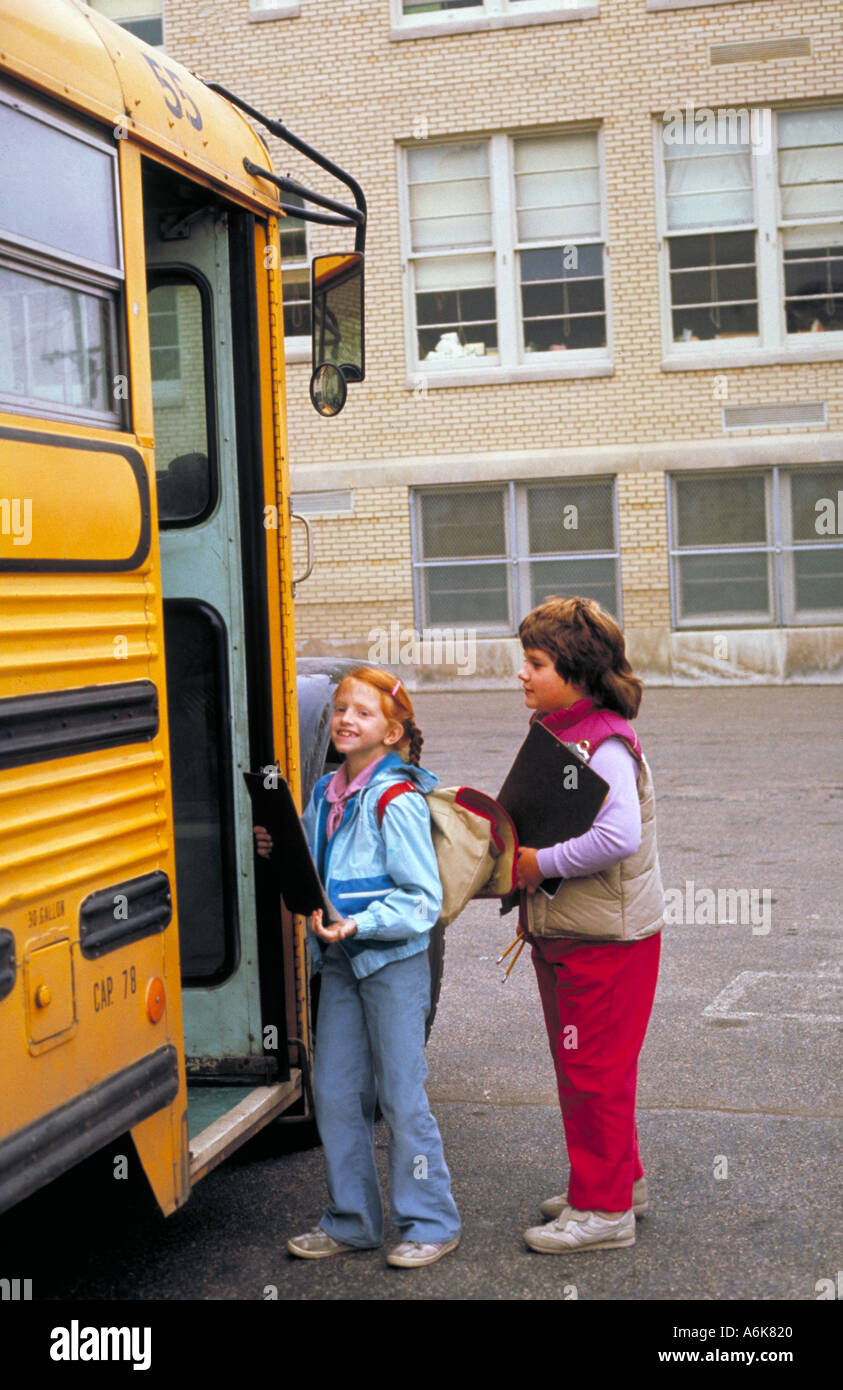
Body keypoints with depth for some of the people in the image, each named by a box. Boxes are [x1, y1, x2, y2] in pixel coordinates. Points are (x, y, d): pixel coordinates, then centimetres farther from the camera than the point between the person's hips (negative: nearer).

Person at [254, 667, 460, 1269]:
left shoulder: (397, 801, -16)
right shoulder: (326, 794, 7)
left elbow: (422, 900, -17)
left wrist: (358, 925, -26)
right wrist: (279, 852, 0)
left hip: (393, 962, -7)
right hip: (339, 963, 8)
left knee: (401, 1095, 1)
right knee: (335, 1094, 12)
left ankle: (432, 1224, 17)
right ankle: (352, 1221, 26)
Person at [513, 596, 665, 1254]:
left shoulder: (605, 743, -20)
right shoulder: (554, 734, 10)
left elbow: (620, 836, -33)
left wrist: (541, 864, -25)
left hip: (606, 939, -10)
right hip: (561, 933, 10)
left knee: (593, 1071, 0)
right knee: (580, 1065, 19)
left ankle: (603, 1208, 13)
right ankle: (622, 1180, 34)